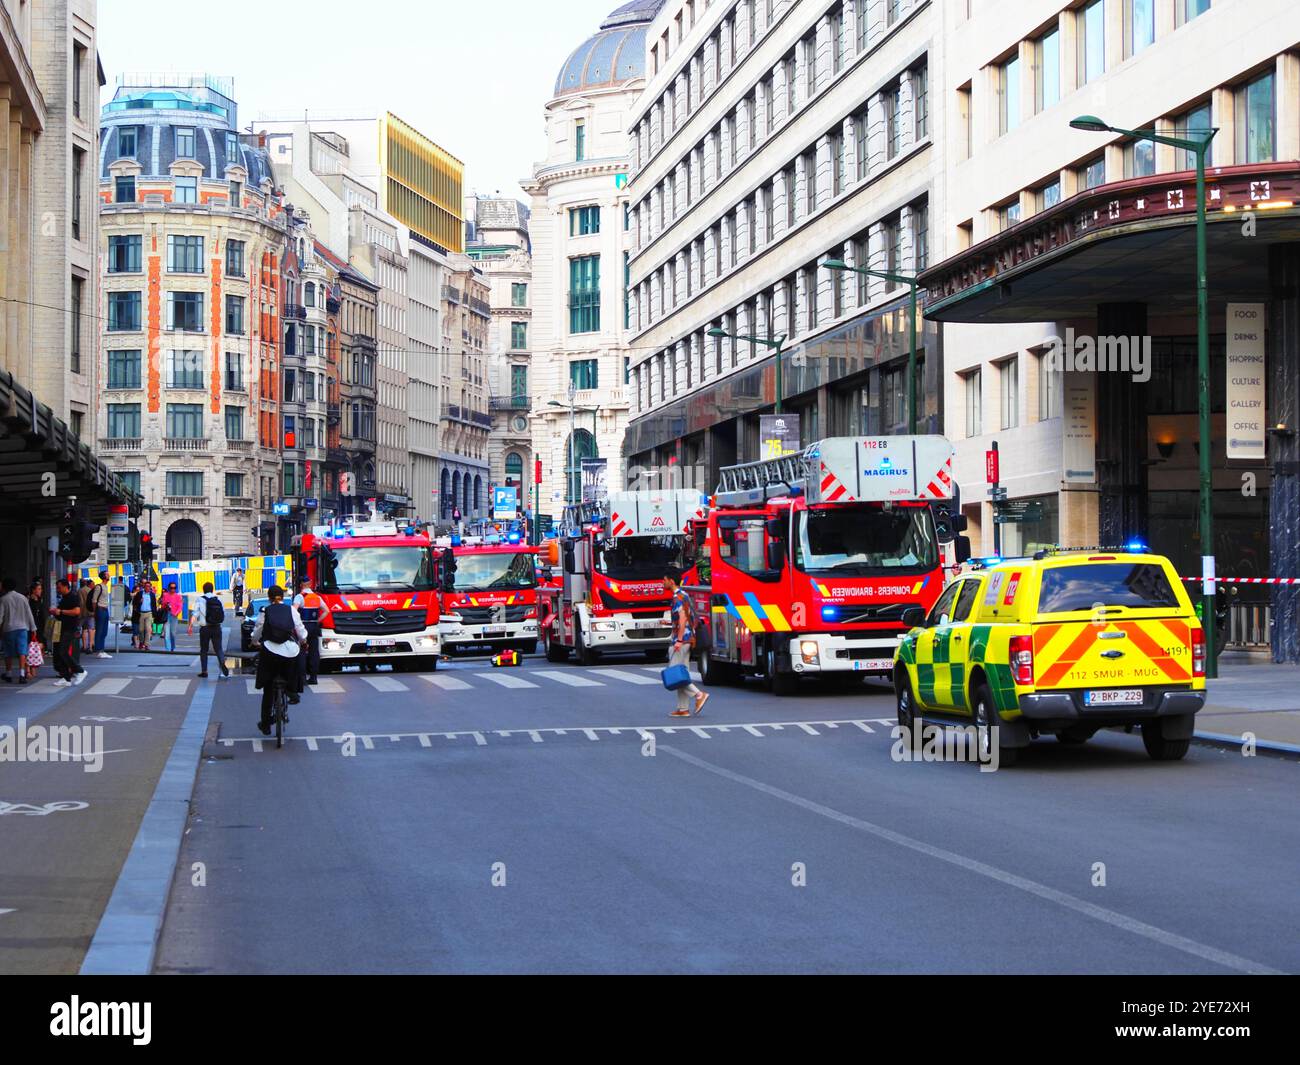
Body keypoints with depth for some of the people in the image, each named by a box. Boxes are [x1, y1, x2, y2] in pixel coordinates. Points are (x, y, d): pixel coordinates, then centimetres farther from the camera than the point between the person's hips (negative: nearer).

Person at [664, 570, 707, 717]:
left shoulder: (678, 597, -13)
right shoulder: (685, 595, 17)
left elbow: (682, 618, -23)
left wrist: (679, 640, -25)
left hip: (680, 640, -10)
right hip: (688, 640, 10)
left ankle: (699, 694, -15)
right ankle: (683, 709, 9)